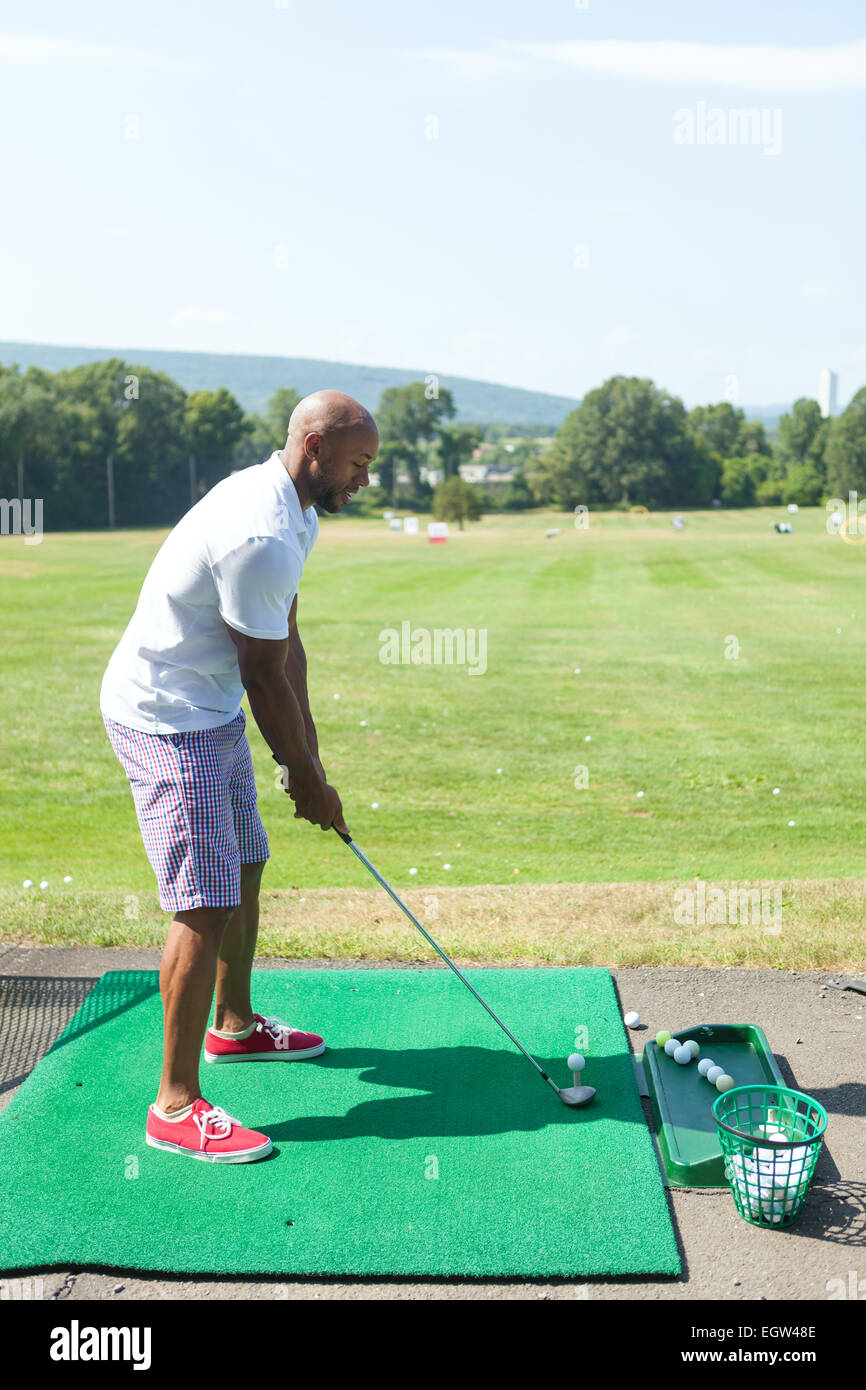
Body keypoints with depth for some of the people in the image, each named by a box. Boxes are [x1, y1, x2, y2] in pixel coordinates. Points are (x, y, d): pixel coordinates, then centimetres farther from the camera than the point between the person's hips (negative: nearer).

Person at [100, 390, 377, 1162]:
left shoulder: (291, 512, 8)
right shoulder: (261, 537, -27)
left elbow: (286, 645, 11)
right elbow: (262, 675, -20)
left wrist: (307, 749, 7)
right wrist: (307, 776, -9)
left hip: (210, 714, 11)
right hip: (167, 722, -11)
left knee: (245, 869, 21)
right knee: (207, 904, -10)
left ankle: (235, 1025, 41)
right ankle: (176, 1105, 1)